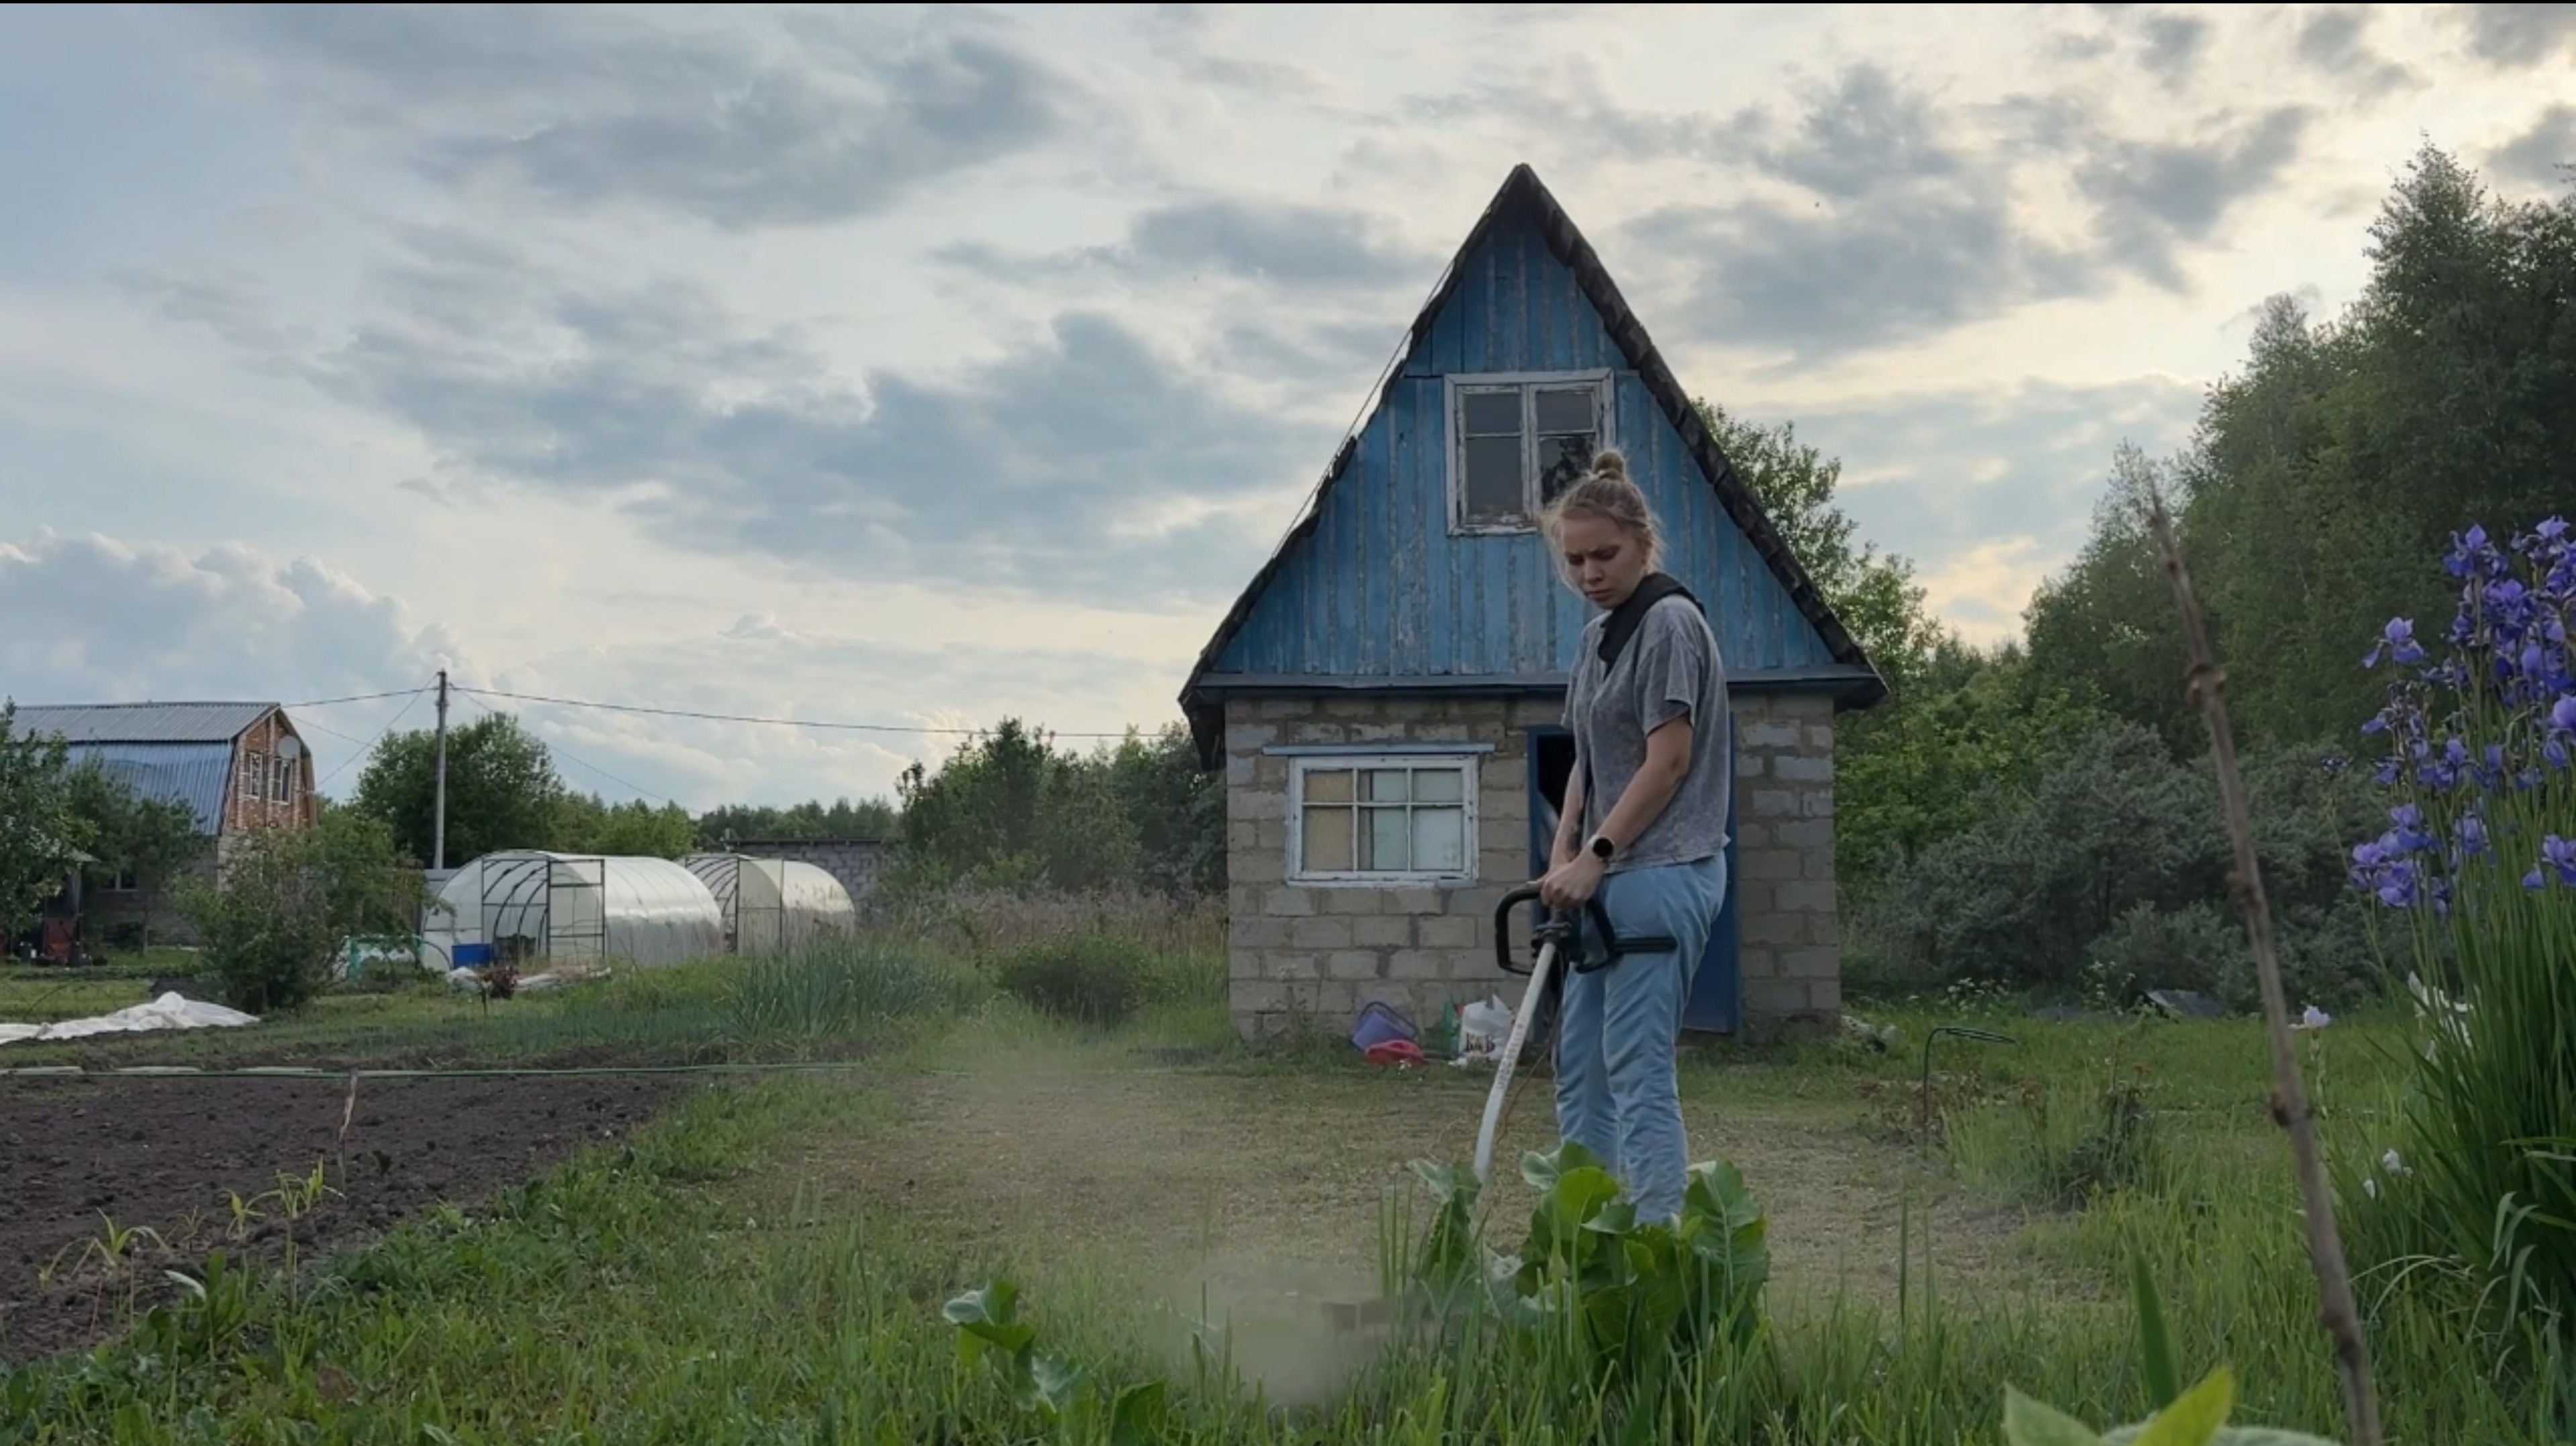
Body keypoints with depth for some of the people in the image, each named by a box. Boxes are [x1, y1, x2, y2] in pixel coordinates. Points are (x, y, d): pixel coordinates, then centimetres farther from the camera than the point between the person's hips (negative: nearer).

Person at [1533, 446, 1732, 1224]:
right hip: (1612, 877, 10)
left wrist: (1595, 855, -14)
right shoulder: (1600, 634, 16)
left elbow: (1668, 761, -16)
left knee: (1638, 1066, -10)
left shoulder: (1670, 623, -11)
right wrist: (1564, 857, 7)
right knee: (1579, 1064, 12)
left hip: (1661, 875, -10)